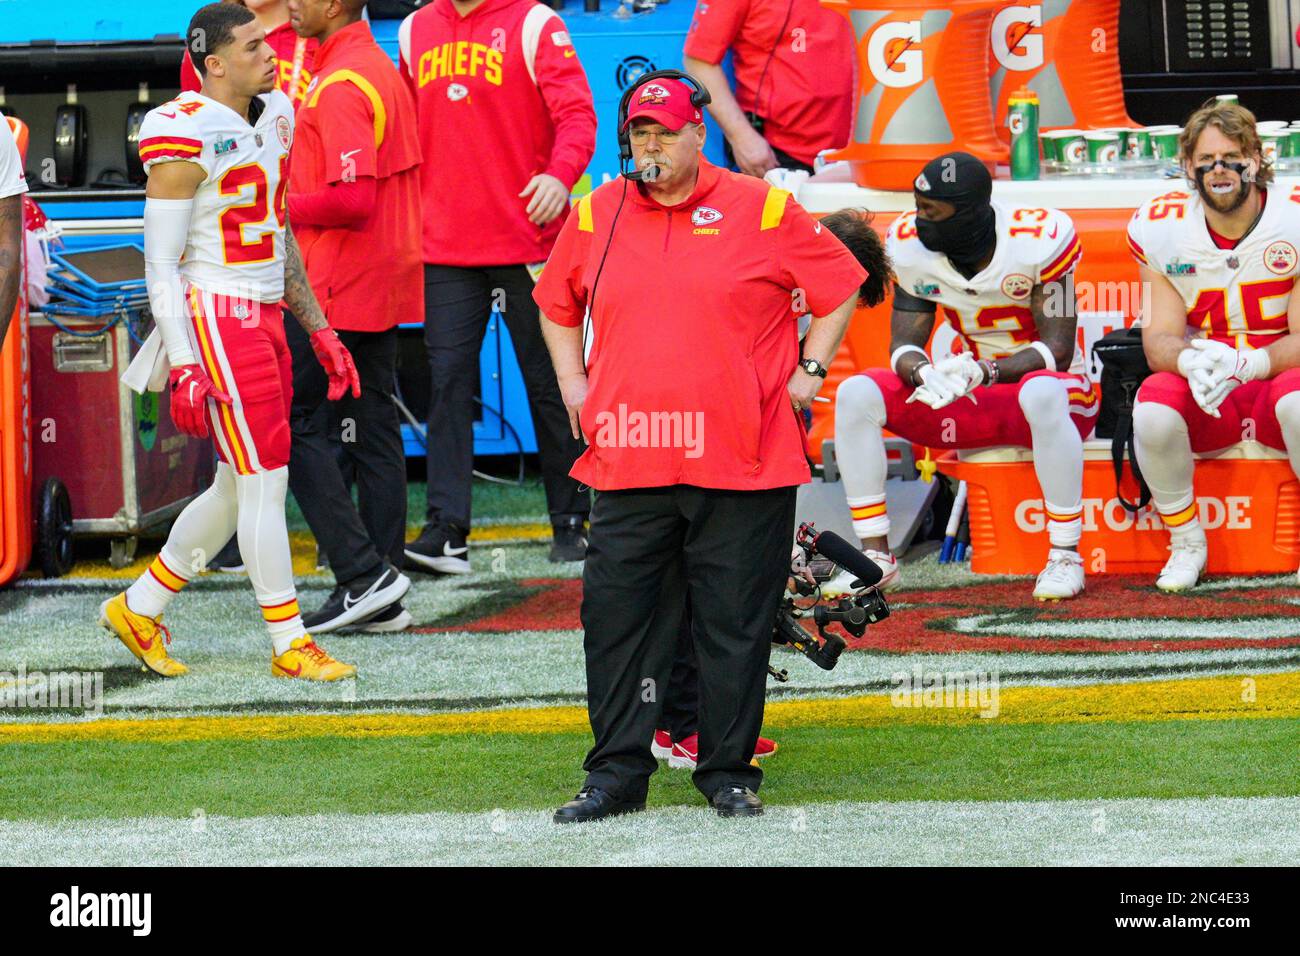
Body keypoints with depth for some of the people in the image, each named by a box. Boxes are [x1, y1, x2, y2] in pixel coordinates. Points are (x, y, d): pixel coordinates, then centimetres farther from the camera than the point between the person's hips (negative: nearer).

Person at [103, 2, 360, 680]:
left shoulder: (273, 116, 11)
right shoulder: (186, 139, -15)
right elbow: (160, 263, -15)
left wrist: (319, 330, 19)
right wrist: (184, 368, -20)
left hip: (265, 317, 9)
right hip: (216, 316, -9)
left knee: (237, 489, 13)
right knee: (265, 483, -6)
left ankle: (138, 607, 27)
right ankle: (288, 645, 3)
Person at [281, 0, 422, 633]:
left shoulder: (339, 86, -17)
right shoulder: (383, 69, 15)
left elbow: (354, 199, -25)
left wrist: (282, 209, -12)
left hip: (337, 290, -10)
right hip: (388, 282, 10)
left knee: (297, 422, -5)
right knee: (375, 430, 9)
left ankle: (362, 572, -11)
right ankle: (381, 599, 10)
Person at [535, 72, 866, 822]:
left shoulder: (761, 210, 0)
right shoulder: (595, 215, 10)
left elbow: (840, 286, 8)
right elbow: (556, 304, 25)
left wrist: (809, 373, 2)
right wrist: (572, 381, 13)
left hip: (743, 459, -2)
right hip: (628, 458, 2)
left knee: (736, 620, 2)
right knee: (618, 615, 0)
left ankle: (729, 771, 12)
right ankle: (618, 773, 7)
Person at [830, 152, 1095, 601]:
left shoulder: (1038, 239, -21)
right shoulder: (911, 244, -6)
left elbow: (1057, 350, -21)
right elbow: (904, 343, -3)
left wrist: (986, 372, -38)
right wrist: (925, 373, -28)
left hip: (1044, 384, -5)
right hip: (972, 397, 5)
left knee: (1041, 394, -42)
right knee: (856, 395, -14)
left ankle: (1065, 556, -31)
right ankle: (876, 556, -9)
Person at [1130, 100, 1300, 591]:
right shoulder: (1162, 229, -2)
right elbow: (1158, 339, -5)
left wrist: (1246, 364, -33)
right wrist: (1192, 361, -30)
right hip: (1205, 403, 2)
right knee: (1153, 406, -31)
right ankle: (1186, 544, -8)